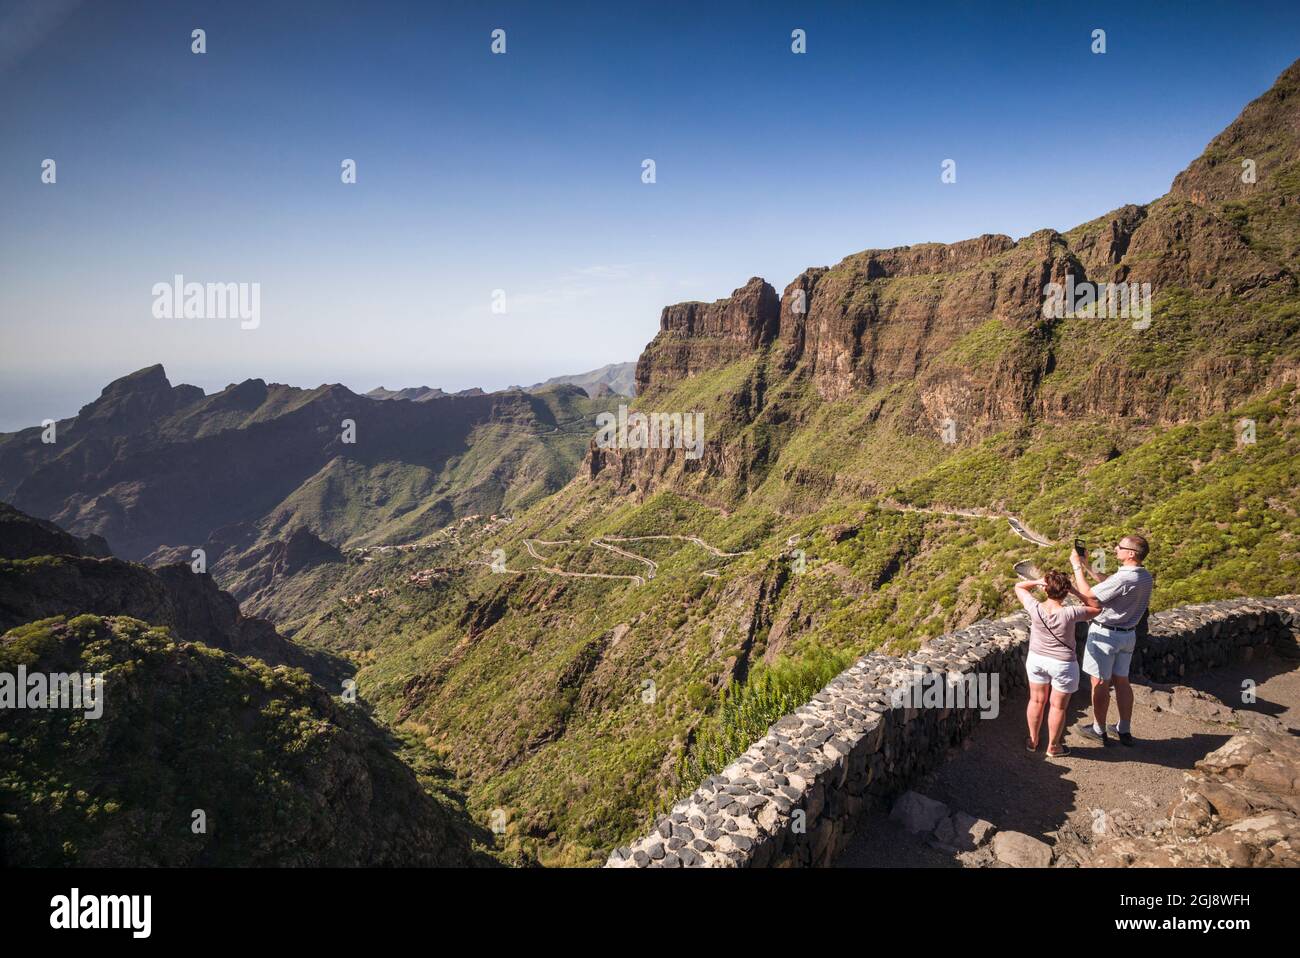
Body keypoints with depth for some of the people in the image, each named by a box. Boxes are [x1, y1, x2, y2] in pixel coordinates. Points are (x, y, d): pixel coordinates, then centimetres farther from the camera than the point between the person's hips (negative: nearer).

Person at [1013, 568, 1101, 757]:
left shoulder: (1035, 609, -20)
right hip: (1062, 664, -3)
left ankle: (1033, 740, 35)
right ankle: (1053, 746, 30)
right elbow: (1096, 606, -9)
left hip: (1036, 659, 3)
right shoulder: (1069, 614, -26)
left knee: (1036, 700, 20)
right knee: (1058, 706, 14)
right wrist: (1077, 590, -17)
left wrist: (1038, 582, -19)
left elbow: (1019, 587, -3)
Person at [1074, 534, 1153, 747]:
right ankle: (1124, 730, 28)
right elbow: (1108, 585, 9)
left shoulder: (1123, 579, -28)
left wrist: (1077, 567, -14)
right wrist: (1086, 566, 10)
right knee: (1122, 681, 18)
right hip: (1128, 634, 8)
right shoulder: (1146, 577, -1)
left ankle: (1099, 730, 19)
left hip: (1105, 634, -8)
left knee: (1100, 683, 6)